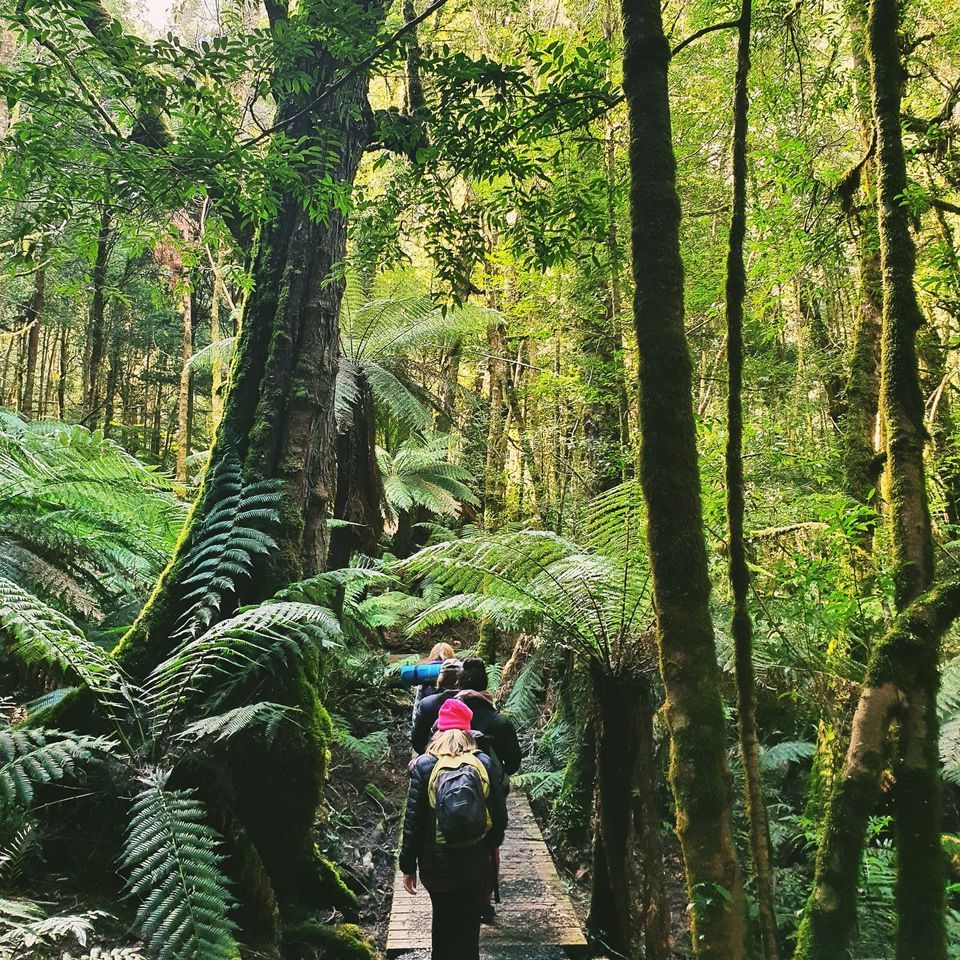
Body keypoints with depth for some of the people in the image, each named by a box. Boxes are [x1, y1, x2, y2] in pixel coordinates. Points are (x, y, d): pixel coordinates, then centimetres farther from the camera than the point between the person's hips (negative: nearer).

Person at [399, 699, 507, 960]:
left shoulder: (424, 766, -12)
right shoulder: (483, 763, -8)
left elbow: (413, 820, -10)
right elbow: (499, 815, -2)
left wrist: (408, 866, 0)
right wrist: (491, 846, 15)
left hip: (435, 864, 0)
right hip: (475, 864, 0)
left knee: (442, 919, 25)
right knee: (467, 929, 14)